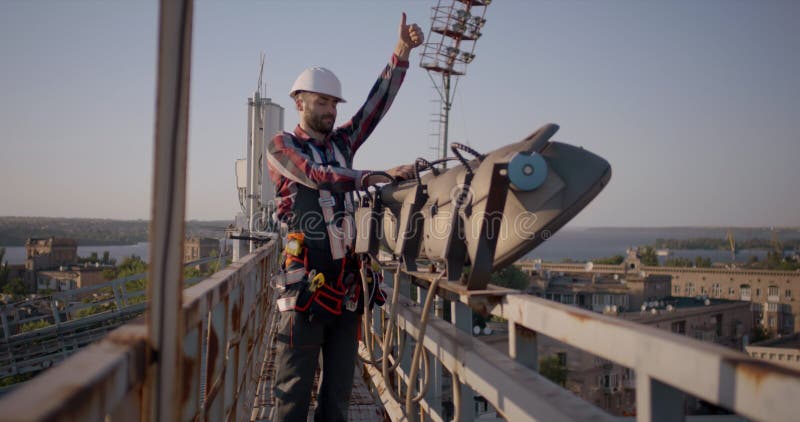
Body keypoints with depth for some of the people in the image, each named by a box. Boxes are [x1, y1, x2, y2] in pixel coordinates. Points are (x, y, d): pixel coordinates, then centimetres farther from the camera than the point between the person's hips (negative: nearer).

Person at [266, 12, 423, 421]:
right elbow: (319, 176, -13)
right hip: (306, 283, -5)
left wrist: (402, 51, 1)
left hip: (346, 286, 6)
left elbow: (377, 103, 10)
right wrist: (381, 176, -21)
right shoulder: (281, 146, 4)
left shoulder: (341, 142, 19)